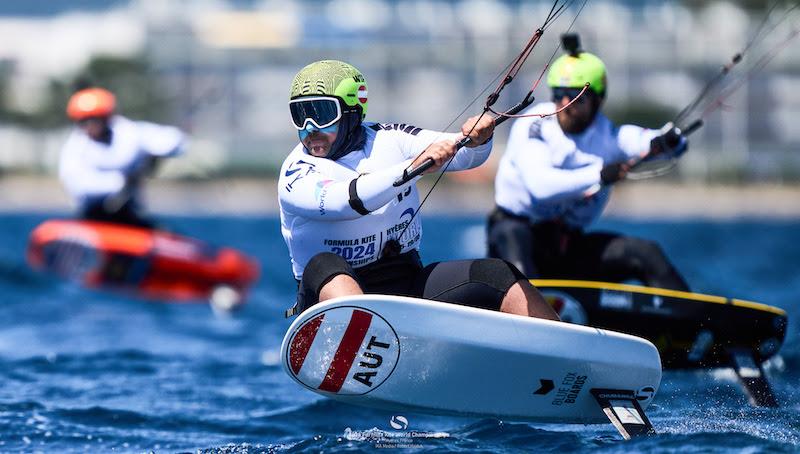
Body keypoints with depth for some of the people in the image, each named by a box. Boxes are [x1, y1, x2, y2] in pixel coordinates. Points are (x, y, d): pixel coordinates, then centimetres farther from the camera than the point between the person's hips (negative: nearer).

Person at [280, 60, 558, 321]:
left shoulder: (390, 139, 6)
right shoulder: (296, 173, -7)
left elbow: (461, 154, -5)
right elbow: (346, 201, -27)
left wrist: (477, 140, -28)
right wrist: (413, 167, -37)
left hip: (407, 282, 5)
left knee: (496, 274, -11)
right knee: (325, 267, -37)